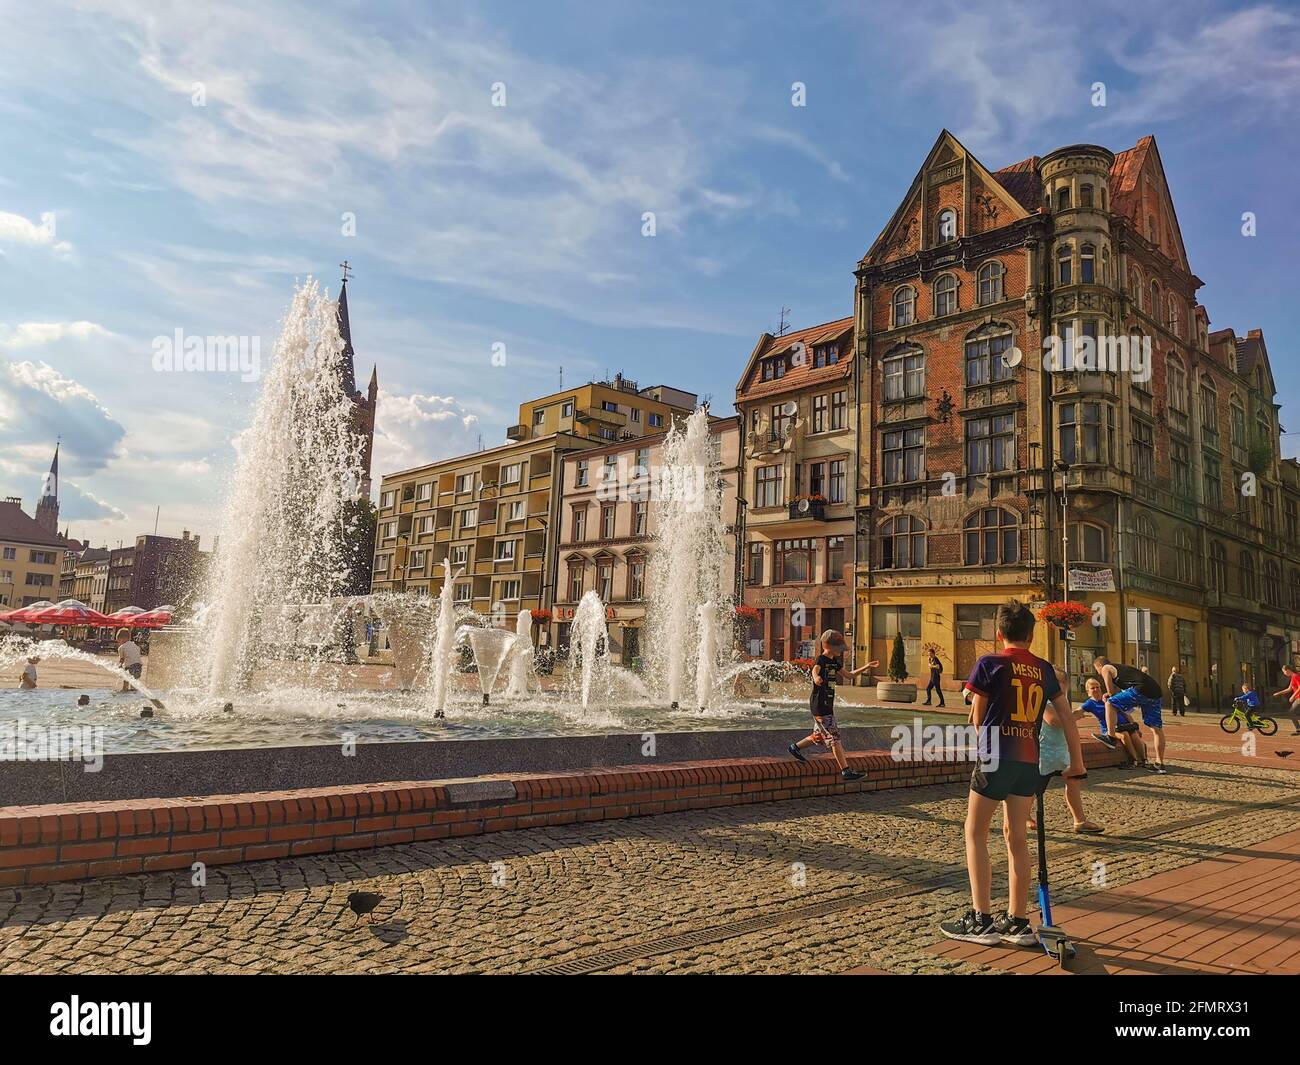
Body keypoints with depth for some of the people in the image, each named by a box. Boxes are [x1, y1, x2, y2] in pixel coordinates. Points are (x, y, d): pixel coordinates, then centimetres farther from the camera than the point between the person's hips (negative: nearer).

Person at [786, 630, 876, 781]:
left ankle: (795, 747, 32)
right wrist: (816, 677, -62)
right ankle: (846, 771, -5)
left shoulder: (834, 662, 13)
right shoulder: (821, 659, -15)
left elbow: (849, 674, 25)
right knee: (834, 737, -8)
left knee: (821, 735, 18)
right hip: (819, 704, -10)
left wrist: (866, 667, 18)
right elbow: (815, 669, -38)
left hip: (827, 705, 10)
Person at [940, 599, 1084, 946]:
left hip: (996, 757, -5)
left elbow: (977, 719, -1)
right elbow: (1066, 718, 13)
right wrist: (1076, 762, 22)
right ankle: (1017, 921, 17)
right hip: (1030, 761, 5)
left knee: (975, 833, 5)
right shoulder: (1044, 670, 8)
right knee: (1016, 837, 12)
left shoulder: (989, 664, -5)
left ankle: (981, 920, 3)